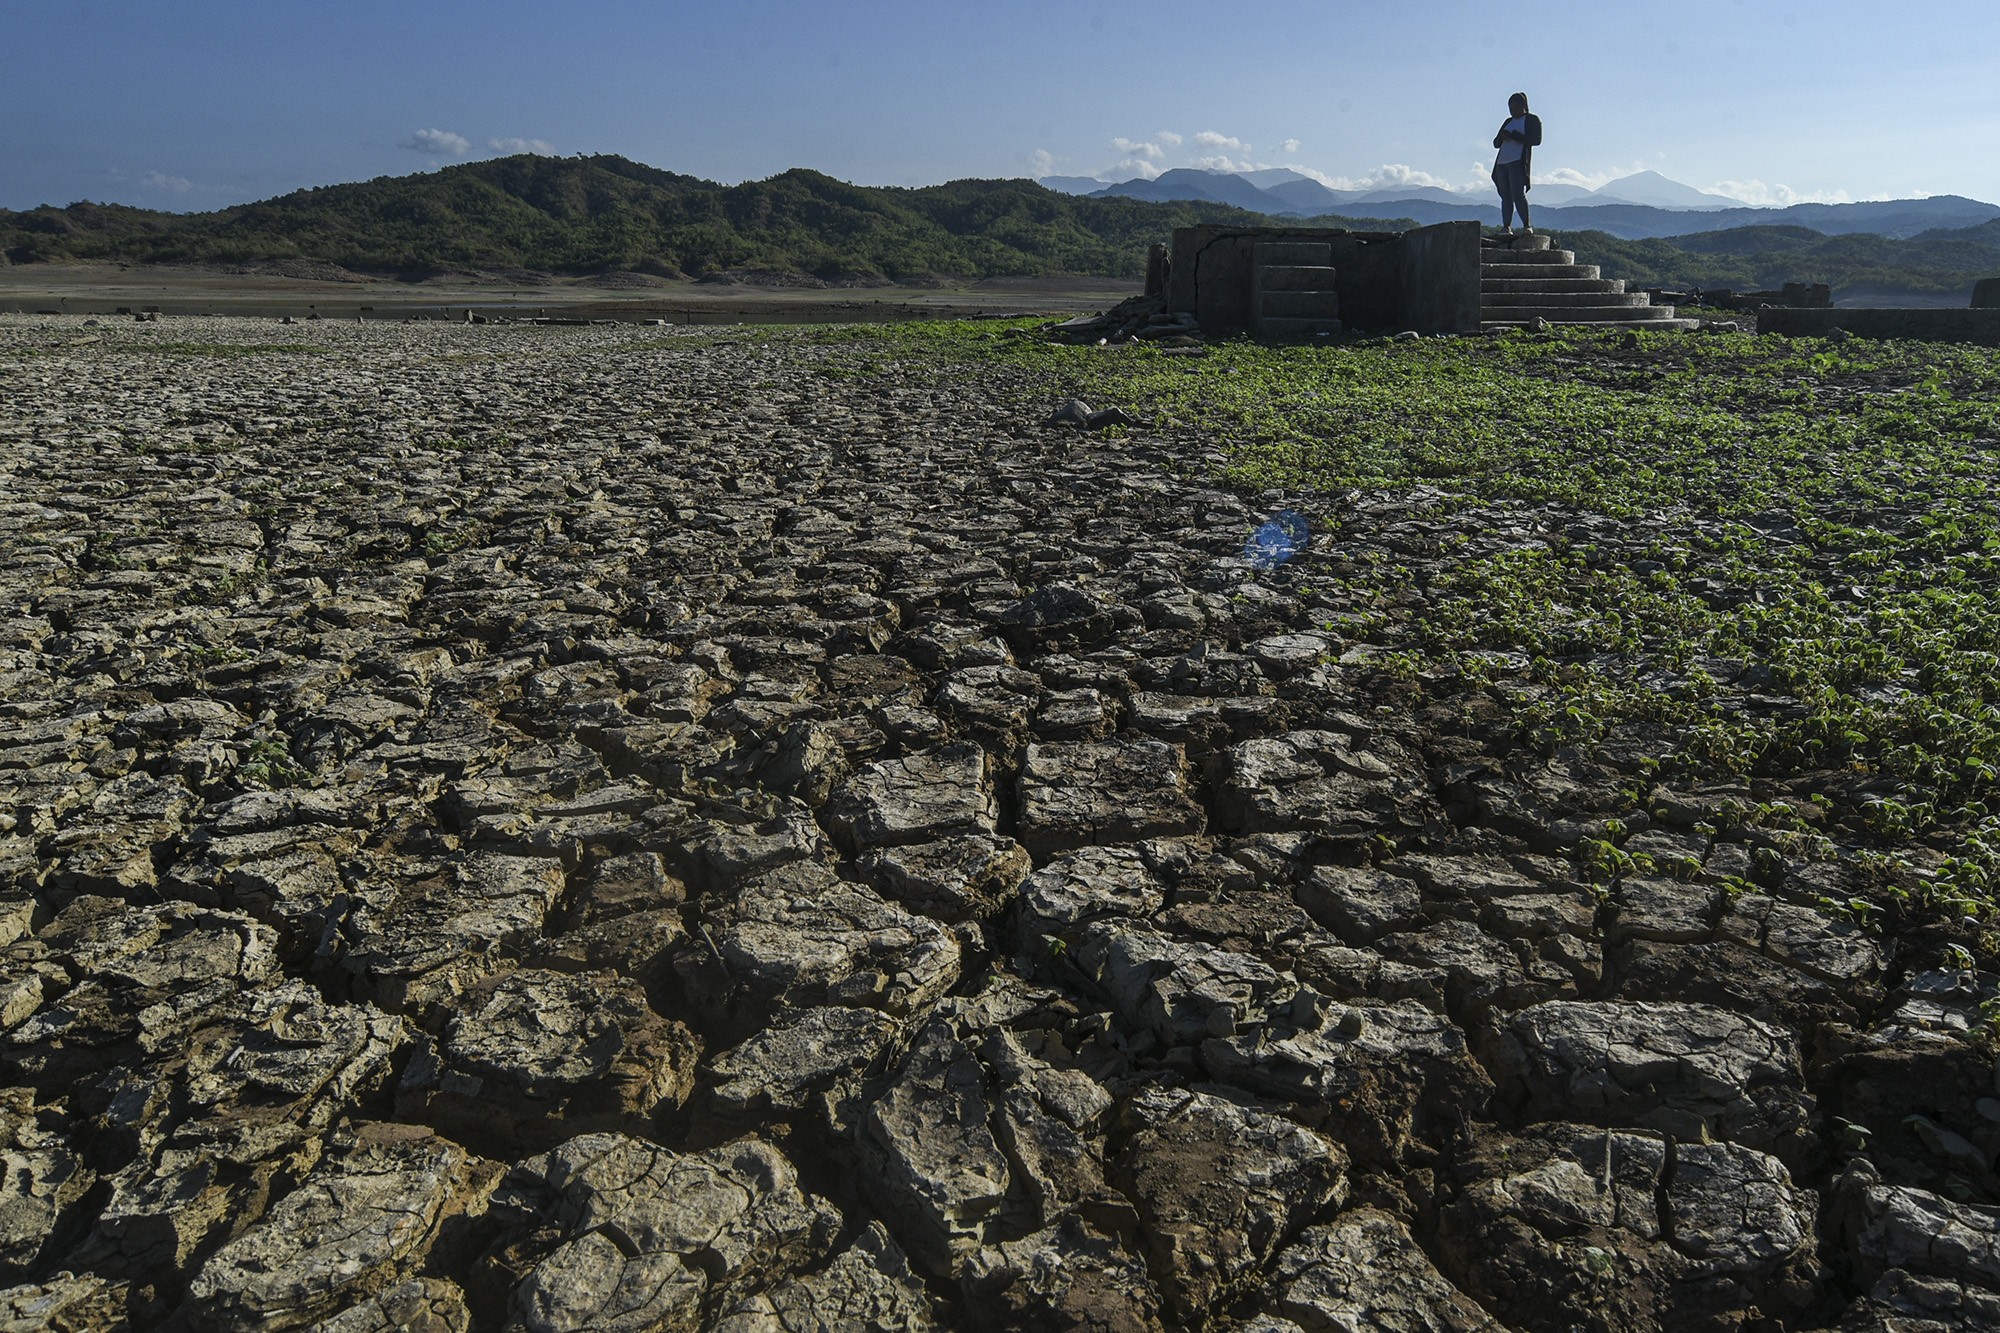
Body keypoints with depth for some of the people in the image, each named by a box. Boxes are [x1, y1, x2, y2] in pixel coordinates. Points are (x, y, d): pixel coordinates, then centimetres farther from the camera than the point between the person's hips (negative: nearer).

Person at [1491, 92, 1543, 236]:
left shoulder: (1532, 120, 6)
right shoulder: (1508, 122, 24)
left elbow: (1536, 140, -8)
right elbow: (1496, 143, 22)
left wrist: (1513, 136, -12)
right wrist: (1502, 137, -3)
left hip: (1518, 162, -6)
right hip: (1502, 163, 6)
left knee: (1518, 195, -16)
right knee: (1505, 196, 0)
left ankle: (1527, 226, -12)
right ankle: (1506, 227, -2)